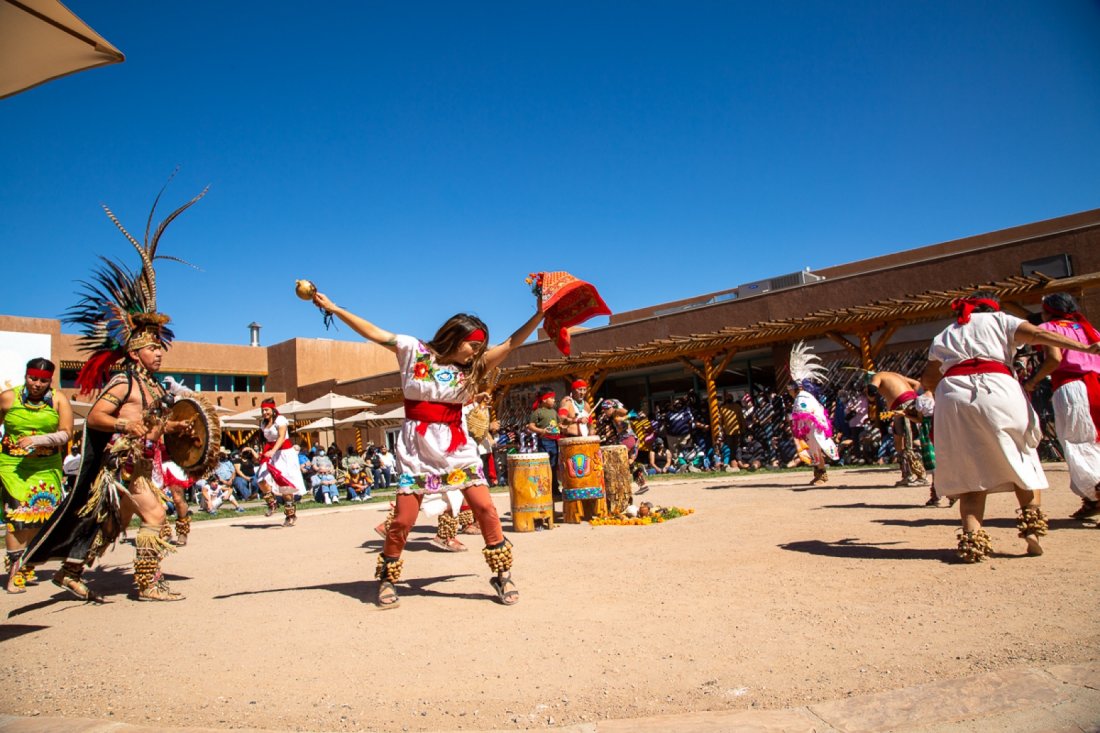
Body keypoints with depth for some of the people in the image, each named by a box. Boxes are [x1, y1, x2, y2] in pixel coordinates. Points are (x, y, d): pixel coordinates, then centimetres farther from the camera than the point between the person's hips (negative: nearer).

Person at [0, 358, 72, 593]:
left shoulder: (59, 400, -2)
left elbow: (66, 433, -6)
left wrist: (37, 440, -19)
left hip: (47, 467, 1)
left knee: (37, 518, 4)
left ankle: (26, 566, 21)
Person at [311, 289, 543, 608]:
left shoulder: (471, 369, 7)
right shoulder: (414, 350, 1)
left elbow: (512, 343, 1)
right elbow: (373, 332, 1)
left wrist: (541, 314, -6)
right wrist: (333, 308, -2)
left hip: (457, 447, 3)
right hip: (416, 447, -2)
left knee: (485, 508, -4)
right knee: (403, 519, 1)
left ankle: (503, 575, 11)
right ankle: (387, 579, 25)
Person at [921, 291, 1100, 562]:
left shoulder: (944, 336, 29)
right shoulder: (999, 319, 23)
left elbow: (928, 379, 19)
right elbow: (1039, 335, 4)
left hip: (951, 393, 2)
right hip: (997, 387, -2)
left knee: (970, 470, 4)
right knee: (1021, 458, 15)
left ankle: (971, 539, -9)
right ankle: (1031, 524, 2)